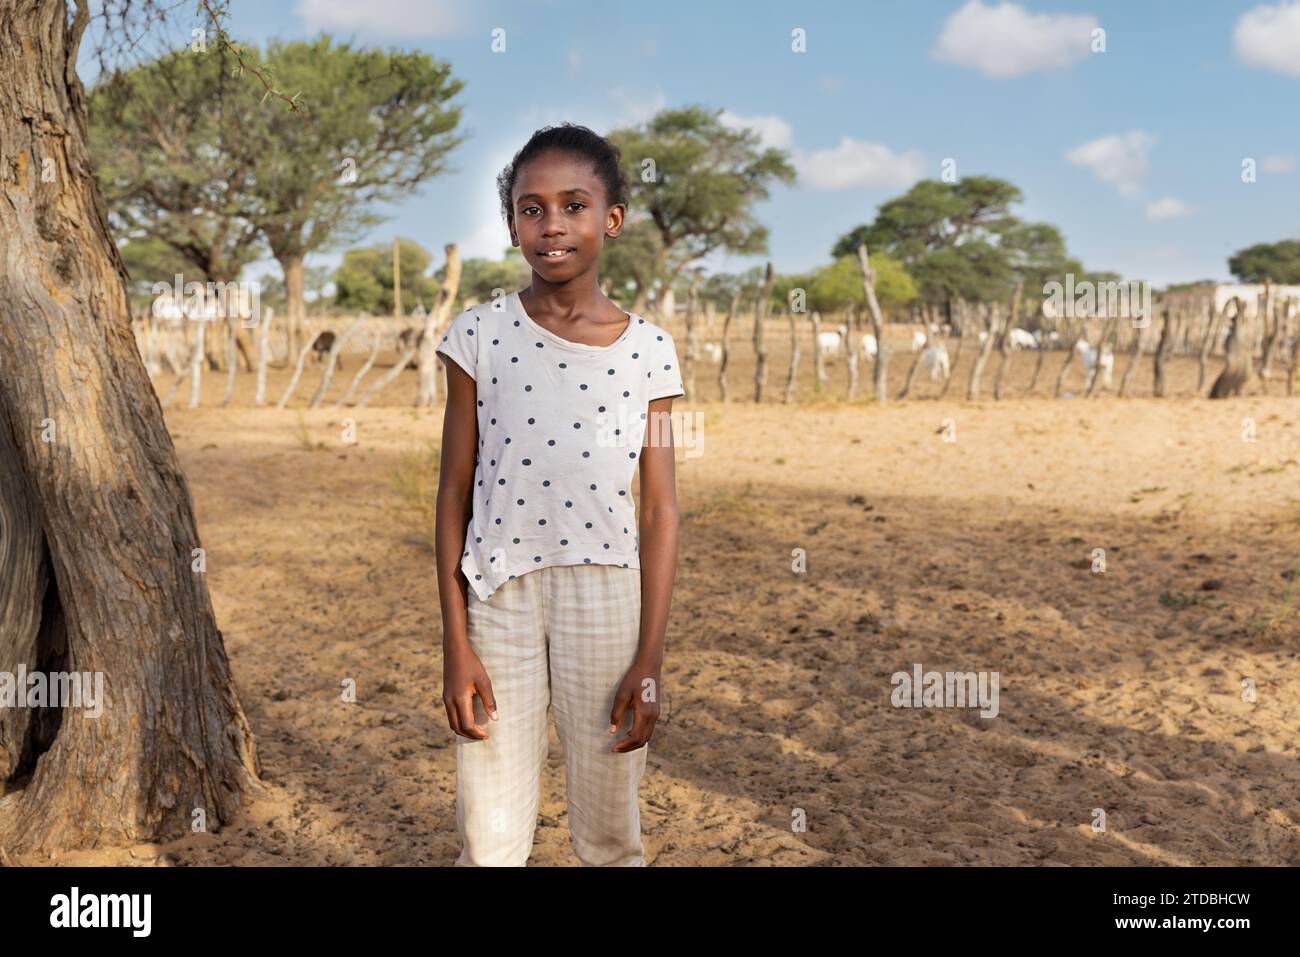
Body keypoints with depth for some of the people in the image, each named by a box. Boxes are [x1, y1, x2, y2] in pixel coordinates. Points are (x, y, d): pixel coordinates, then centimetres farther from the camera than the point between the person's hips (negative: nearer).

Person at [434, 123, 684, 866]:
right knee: (491, 842, 6)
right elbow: (456, 493, 1)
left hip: (607, 596, 1)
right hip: (501, 596, 0)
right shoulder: (480, 336, -1)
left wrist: (651, 660, -3)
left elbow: (661, 510, 1)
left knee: (610, 838, 12)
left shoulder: (648, 349, 1)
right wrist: (456, 646, -2)